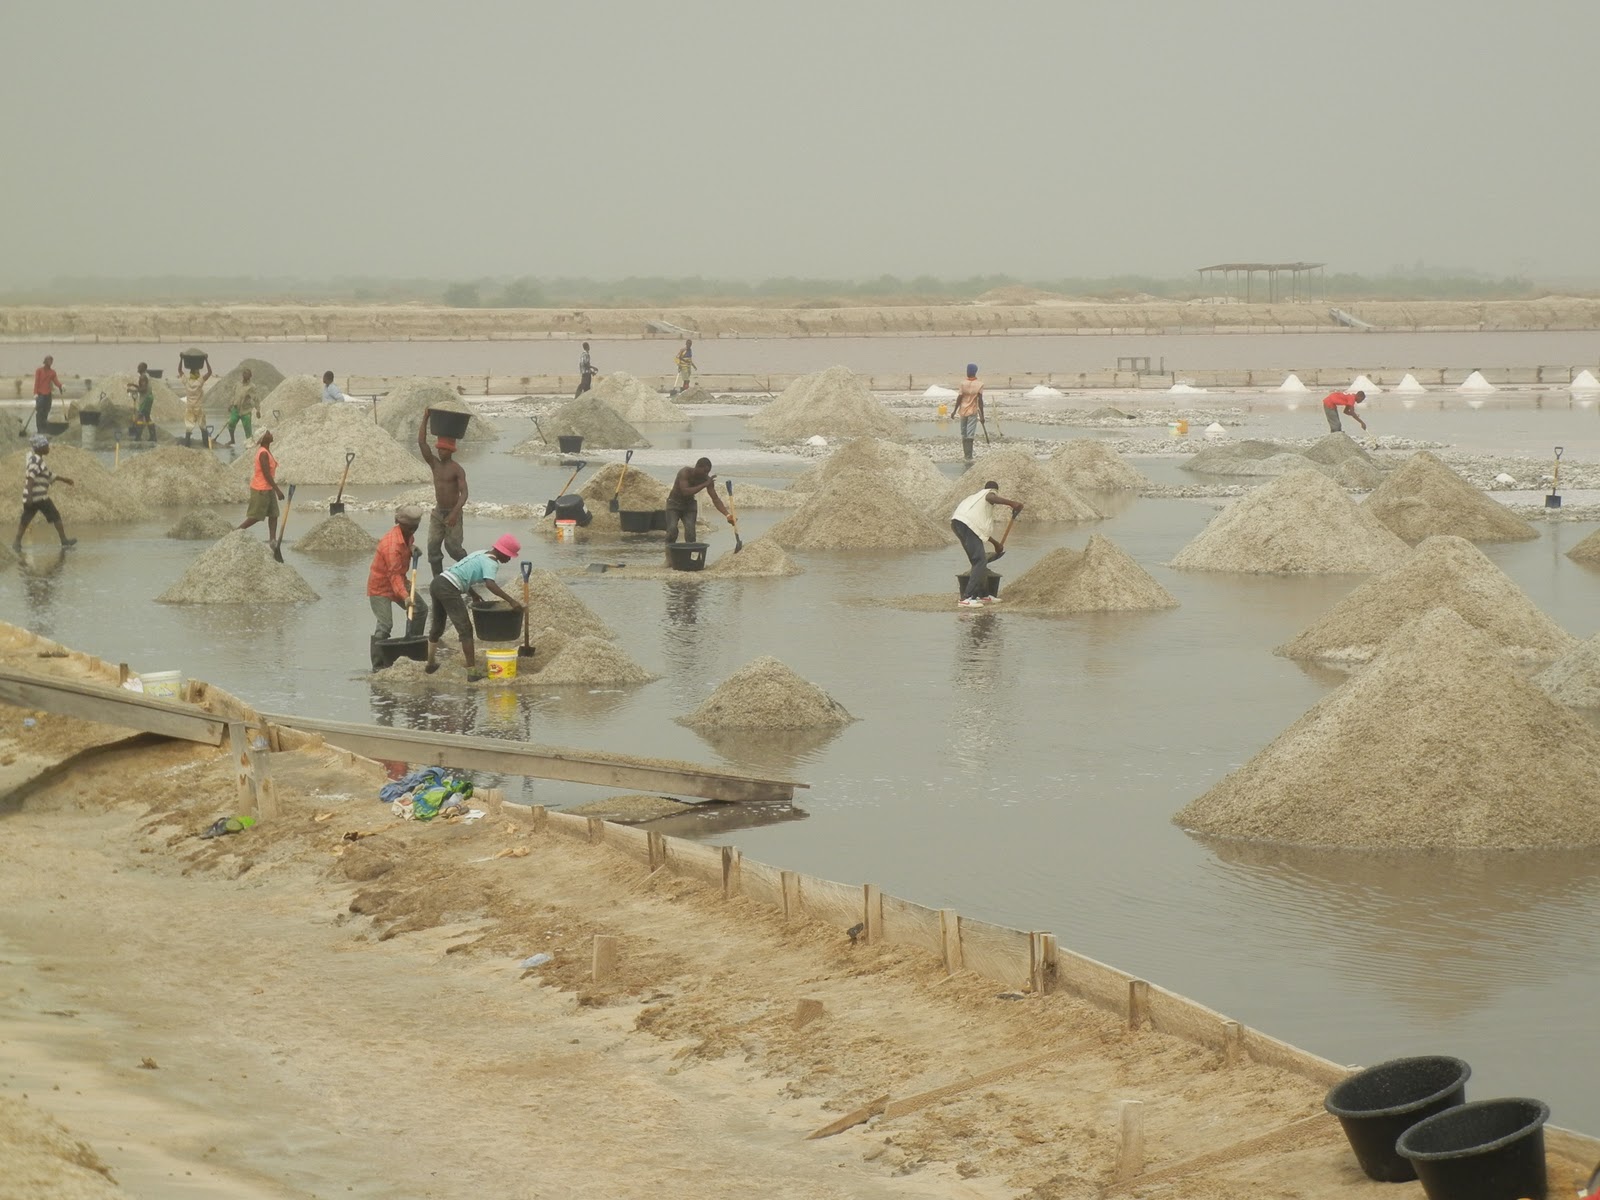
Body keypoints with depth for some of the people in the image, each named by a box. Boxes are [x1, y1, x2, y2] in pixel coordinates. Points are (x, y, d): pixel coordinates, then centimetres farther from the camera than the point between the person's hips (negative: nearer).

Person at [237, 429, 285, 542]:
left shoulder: (266, 451, 7)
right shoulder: (263, 453, -23)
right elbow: (267, 474, -24)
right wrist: (277, 490, -21)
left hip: (267, 488, 9)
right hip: (261, 489, -9)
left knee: (273, 514, 6)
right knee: (256, 516, -1)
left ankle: (272, 538, 5)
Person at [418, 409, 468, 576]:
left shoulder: (457, 469, -13)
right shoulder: (434, 464, 3)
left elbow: (464, 493, -21)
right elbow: (421, 443, -4)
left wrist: (455, 513, -35)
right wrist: (425, 419, -10)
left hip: (453, 512, -5)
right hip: (438, 512, 5)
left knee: (453, 546, -1)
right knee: (433, 546, -3)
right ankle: (438, 579, 2)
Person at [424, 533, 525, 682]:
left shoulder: (481, 554, 21)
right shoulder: (491, 563, -7)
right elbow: (490, 584, -25)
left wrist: (473, 594, 26)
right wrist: (511, 601, -26)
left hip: (438, 582, 9)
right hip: (449, 590, -9)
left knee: (437, 626, 26)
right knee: (465, 630, -5)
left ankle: (431, 664, 42)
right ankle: (472, 672, -6)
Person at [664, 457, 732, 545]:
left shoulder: (707, 479, -15)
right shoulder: (685, 473, -28)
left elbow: (715, 499, -14)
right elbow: (685, 492, -40)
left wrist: (727, 515, -25)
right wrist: (704, 485, -40)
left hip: (689, 504, 3)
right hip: (674, 504, -3)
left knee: (690, 530, -16)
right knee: (672, 530, -20)